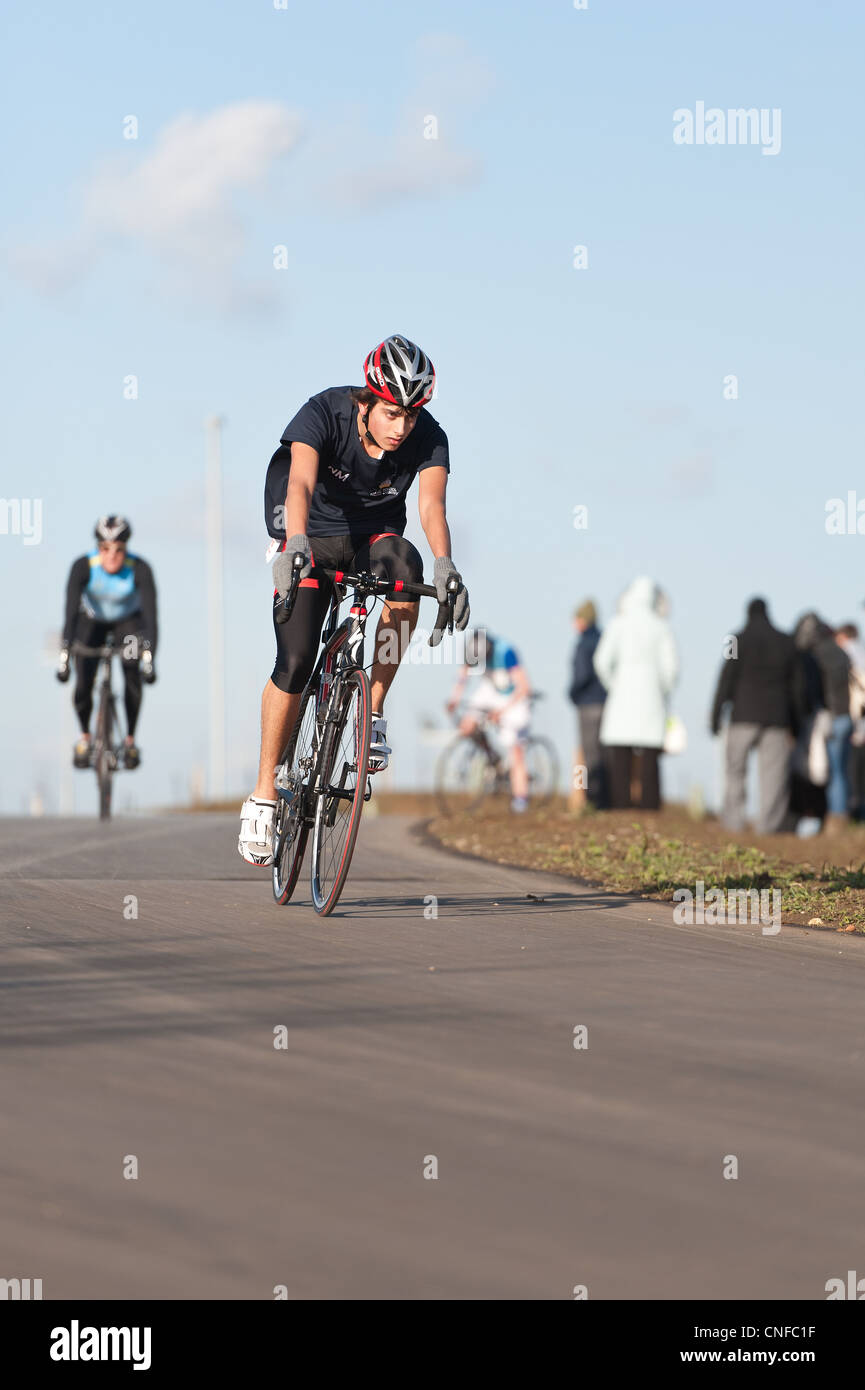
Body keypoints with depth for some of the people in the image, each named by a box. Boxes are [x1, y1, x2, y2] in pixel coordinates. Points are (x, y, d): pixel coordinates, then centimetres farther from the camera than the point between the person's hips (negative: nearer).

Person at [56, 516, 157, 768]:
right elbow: (71, 610, -40)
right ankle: (84, 736, 13)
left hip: (127, 621, 0)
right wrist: (64, 653, -51)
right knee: (83, 685, -16)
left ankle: (130, 740, -6)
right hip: (92, 621, 0)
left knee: (133, 674, -25)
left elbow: (150, 613, -40)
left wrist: (149, 656, -53)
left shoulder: (140, 569, -32)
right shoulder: (83, 567, -32)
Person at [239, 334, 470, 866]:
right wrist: (296, 542, -60)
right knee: (295, 661, -16)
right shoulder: (323, 414, -26)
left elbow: (432, 504, -34)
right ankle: (264, 793, -1)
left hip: (373, 537, 2)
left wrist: (445, 565, -54)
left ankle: (375, 711, -20)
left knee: (404, 564, -34)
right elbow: (300, 483, -41)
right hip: (315, 541, -2)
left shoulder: (428, 438, -20)